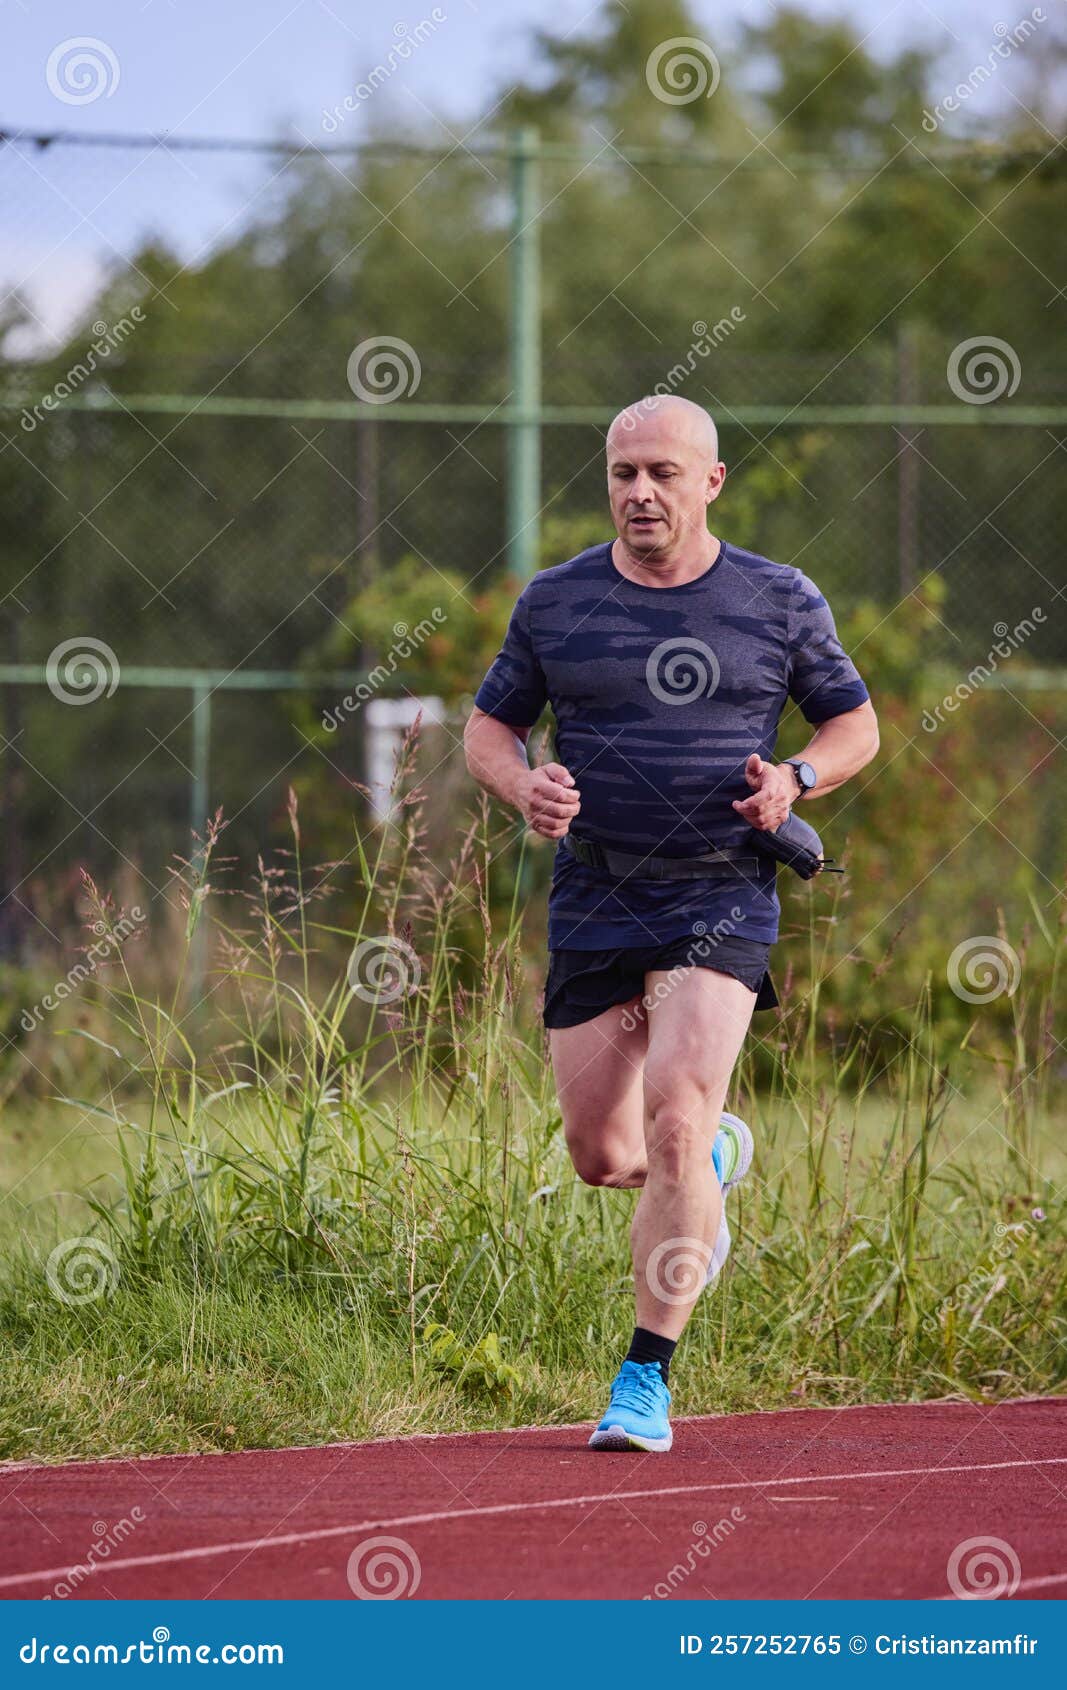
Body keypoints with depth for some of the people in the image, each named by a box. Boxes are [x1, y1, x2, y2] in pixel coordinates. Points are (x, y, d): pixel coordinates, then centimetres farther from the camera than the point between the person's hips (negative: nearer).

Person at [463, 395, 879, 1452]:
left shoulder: (782, 602, 2)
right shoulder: (555, 603, 5)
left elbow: (855, 723, 13)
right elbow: (488, 726, 13)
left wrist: (795, 780, -8)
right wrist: (523, 787, -9)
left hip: (723, 900, -3)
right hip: (592, 906, 3)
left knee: (674, 1118, -20)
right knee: (600, 1158, 5)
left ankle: (646, 1379, -12)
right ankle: (715, 1163, 43)